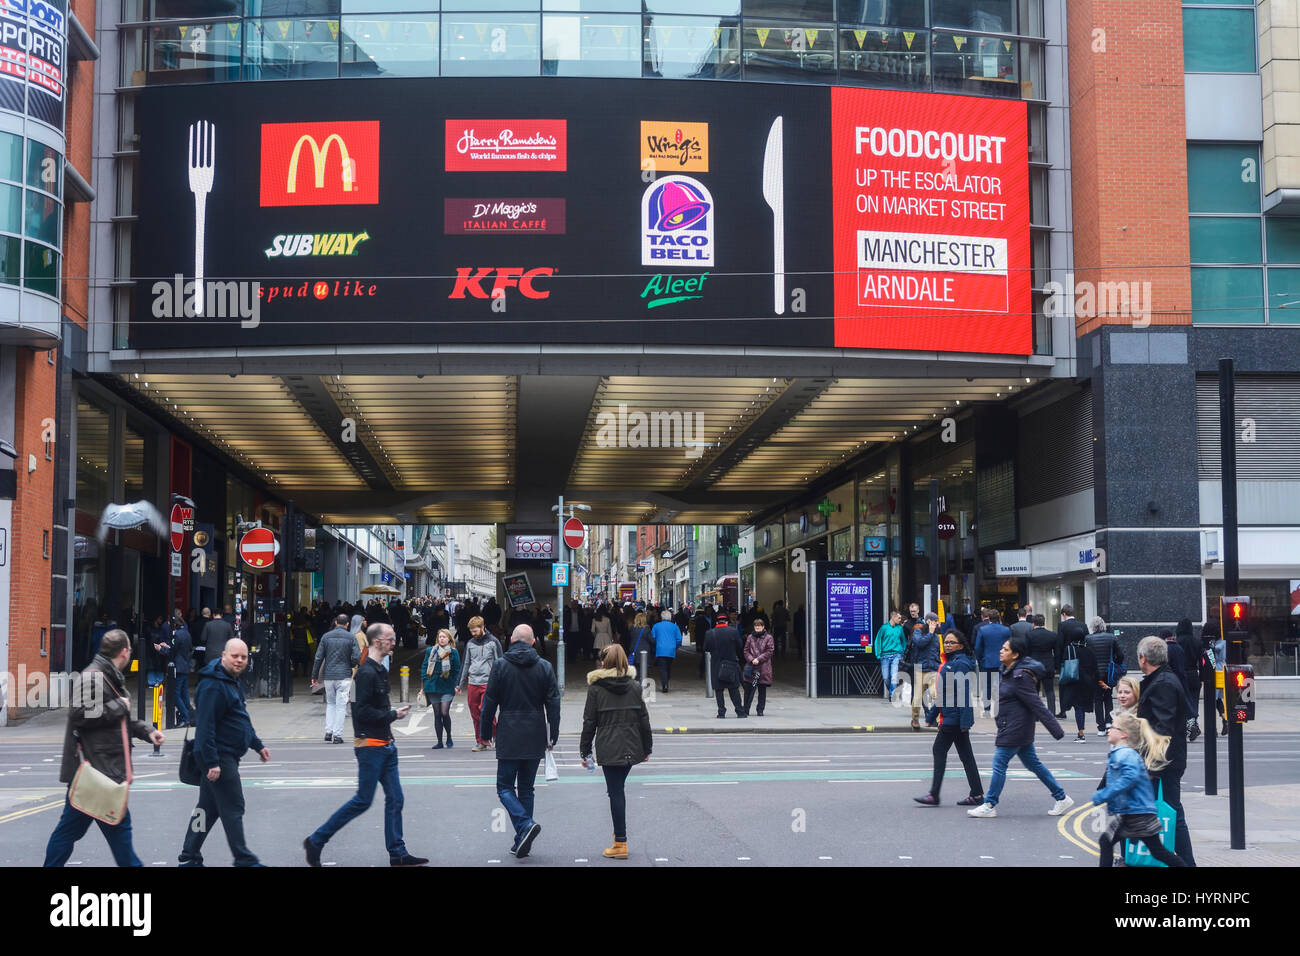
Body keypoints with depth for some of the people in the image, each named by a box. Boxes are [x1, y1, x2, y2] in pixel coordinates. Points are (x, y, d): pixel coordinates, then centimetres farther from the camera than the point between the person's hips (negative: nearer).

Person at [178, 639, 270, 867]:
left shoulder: (234, 682, 16)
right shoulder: (213, 686, -18)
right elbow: (205, 726, -23)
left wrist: (257, 745, 29)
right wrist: (212, 762, -26)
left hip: (227, 757, 10)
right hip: (218, 757, -10)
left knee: (208, 808, 13)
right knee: (233, 808, -5)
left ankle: (190, 857, 20)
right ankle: (244, 860, 0)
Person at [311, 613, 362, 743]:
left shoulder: (326, 636, 3)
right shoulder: (351, 638, -3)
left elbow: (318, 658, 3)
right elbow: (357, 658, -8)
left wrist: (314, 676, 9)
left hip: (328, 675, 2)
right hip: (344, 676, -2)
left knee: (330, 703, 17)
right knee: (341, 705, 2)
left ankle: (328, 732, 8)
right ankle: (337, 735, 0)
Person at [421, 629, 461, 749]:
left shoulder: (453, 652, 2)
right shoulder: (430, 651, 8)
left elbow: (457, 670, 4)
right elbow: (425, 667, 13)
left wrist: (455, 685, -2)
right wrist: (425, 681, 3)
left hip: (447, 687, -3)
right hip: (433, 687, 3)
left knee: (445, 713, -11)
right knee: (437, 714, 6)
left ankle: (449, 737, 11)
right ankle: (439, 741, 12)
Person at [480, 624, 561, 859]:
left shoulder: (500, 666, -4)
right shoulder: (544, 667, 3)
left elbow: (489, 702, -3)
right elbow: (553, 704, 3)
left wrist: (486, 733, 7)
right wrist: (553, 736, 9)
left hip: (509, 737, -3)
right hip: (535, 738, 3)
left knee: (505, 786, 4)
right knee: (526, 788, 12)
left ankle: (525, 824, -20)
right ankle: (522, 840, 11)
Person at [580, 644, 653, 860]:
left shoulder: (596, 688, -5)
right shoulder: (634, 686, 5)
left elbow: (589, 722, -2)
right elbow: (644, 718, 7)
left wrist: (585, 751, 4)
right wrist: (647, 748, 14)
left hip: (609, 748, -4)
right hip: (631, 748, 4)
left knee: (615, 792, -2)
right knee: (618, 789, 18)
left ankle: (620, 843, -1)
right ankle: (619, 833, 22)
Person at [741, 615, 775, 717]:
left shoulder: (768, 638, 3)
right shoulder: (750, 637, 11)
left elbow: (770, 651, -3)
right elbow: (746, 651, 9)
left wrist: (759, 659, -11)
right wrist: (751, 659, -9)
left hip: (763, 668, -1)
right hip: (751, 667, 2)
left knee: (762, 690, 4)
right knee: (748, 689, 0)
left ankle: (760, 710, 12)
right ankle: (746, 710, 7)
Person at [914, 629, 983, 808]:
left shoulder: (960, 664, -14)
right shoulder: (947, 663, 17)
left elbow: (965, 694, -20)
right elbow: (942, 694, 23)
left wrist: (965, 722, -24)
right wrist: (930, 717, 23)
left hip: (954, 718, -10)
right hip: (949, 717, 10)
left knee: (939, 751, -6)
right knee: (965, 755, 9)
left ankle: (934, 795, -2)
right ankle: (977, 795, 11)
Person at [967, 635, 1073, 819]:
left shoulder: (1021, 677, -20)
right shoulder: (1008, 672, 10)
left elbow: (1038, 706, -20)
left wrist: (1056, 730, -18)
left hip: (1015, 728, -10)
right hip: (1009, 728, 10)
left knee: (999, 763, -4)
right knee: (1033, 763, 15)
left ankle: (990, 805, 4)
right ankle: (1061, 798, 22)